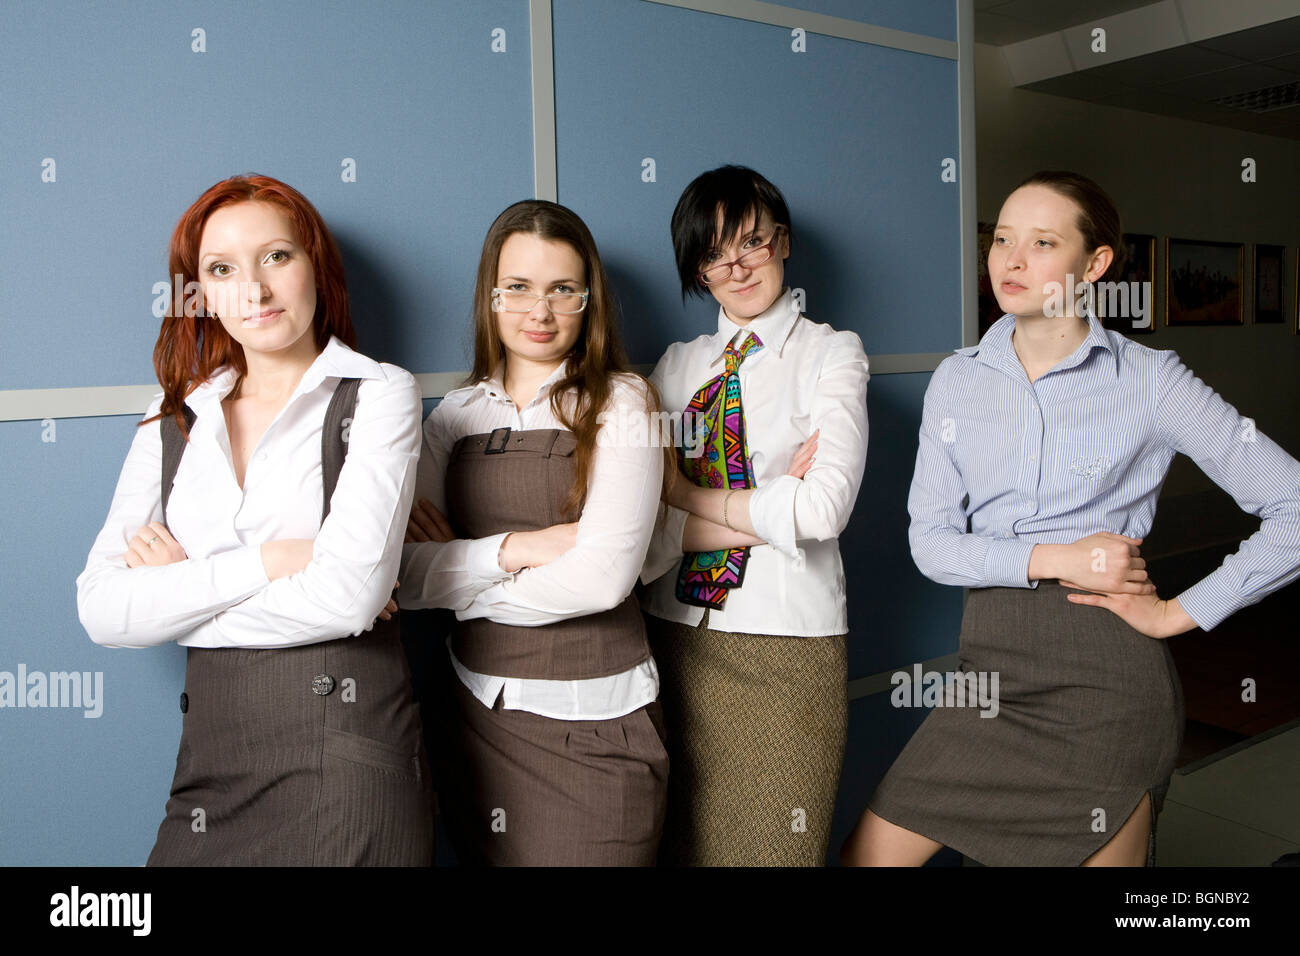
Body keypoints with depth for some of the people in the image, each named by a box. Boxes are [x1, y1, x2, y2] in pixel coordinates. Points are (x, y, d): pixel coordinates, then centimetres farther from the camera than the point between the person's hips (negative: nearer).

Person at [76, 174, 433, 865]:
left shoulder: (377, 394, -5)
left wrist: (181, 585, -7)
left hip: (346, 753, -4)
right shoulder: (174, 421, 8)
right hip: (210, 759, 5)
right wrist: (268, 561, -13)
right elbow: (101, 610, -2)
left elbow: (348, 594, -18)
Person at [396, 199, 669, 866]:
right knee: (484, 858, 17)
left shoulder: (620, 401, -6)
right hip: (475, 706, 4)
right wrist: (514, 548, -17)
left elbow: (603, 577, -17)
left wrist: (457, 573, -7)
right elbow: (403, 572, -3)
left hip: (591, 717, -4)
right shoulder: (455, 414, 6)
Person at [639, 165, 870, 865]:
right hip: (678, 634, 4)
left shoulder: (831, 354, -1)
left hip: (787, 640, -3)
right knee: (685, 842, 16)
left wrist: (689, 495, -7)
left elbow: (824, 509, -17)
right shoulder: (678, 365, 9)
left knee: (775, 844, 8)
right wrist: (762, 509, -14)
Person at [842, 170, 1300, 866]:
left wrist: (1180, 613, -7)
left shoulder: (1149, 380, -5)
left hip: (1108, 670, -3)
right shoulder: (958, 381, 4)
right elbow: (930, 540, 0)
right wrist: (1051, 557, -13)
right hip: (991, 661, 3)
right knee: (866, 855, 4)